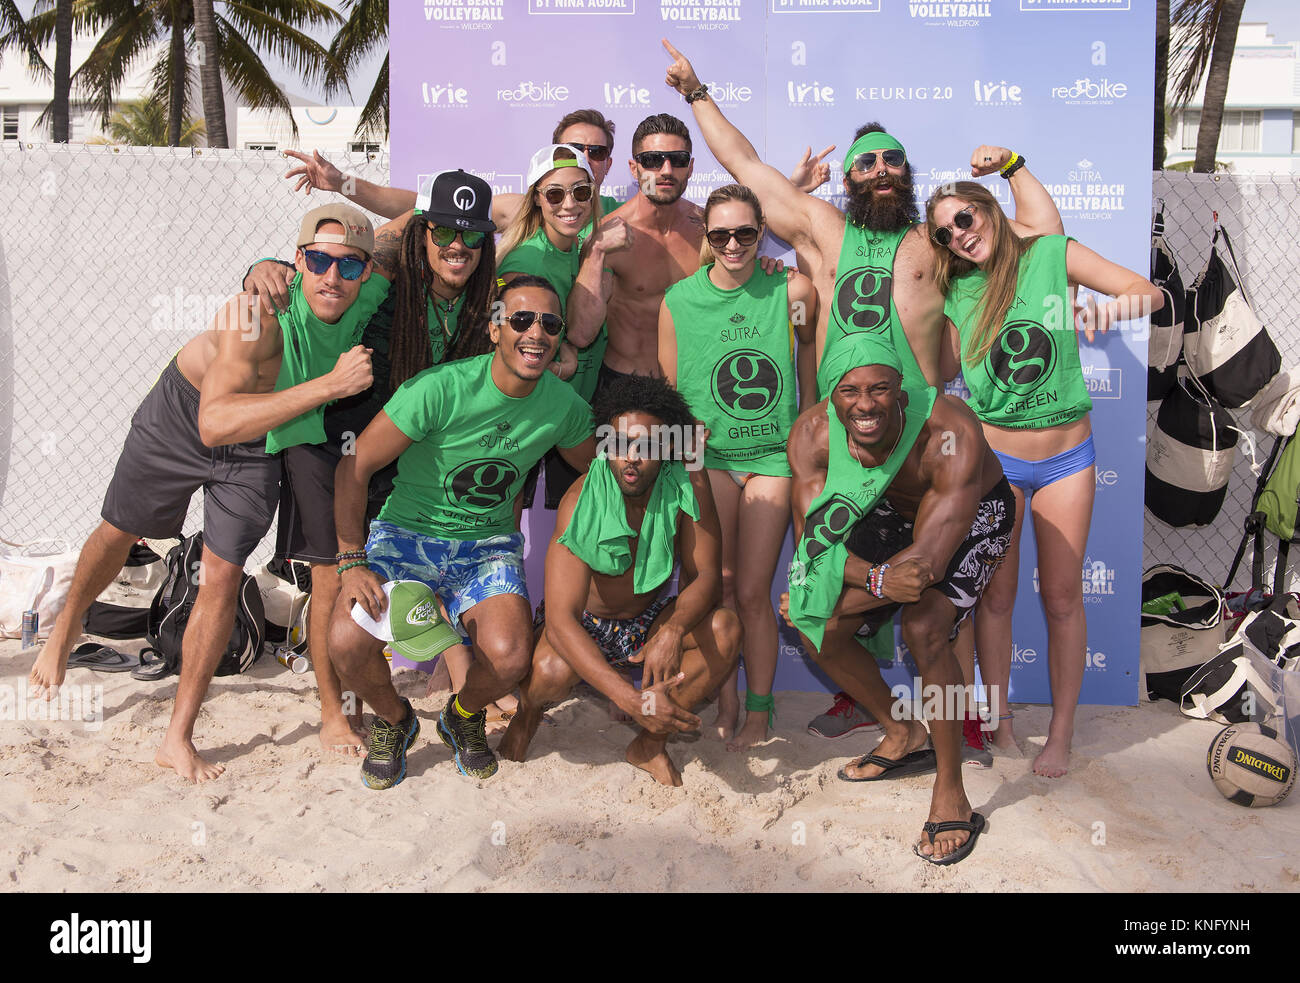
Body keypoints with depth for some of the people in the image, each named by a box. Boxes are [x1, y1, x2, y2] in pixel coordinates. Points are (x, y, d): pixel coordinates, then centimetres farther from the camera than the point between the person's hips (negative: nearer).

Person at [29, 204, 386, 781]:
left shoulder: (371, 295, -24)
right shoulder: (262, 313, -40)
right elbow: (215, 423, -51)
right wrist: (328, 384, -55)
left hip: (260, 441, 3)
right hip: (180, 414, -3)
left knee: (223, 575, -3)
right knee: (120, 533, 19)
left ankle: (178, 739, 8)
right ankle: (68, 625, 53)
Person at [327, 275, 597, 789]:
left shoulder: (565, 405, -7)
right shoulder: (440, 388, -21)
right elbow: (354, 466, -15)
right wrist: (352, 561, -19)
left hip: (489, 546, 2)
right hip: (408, 533, -2)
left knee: (509, 658, -26)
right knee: (347, 642, -26)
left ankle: (463, 717, 14)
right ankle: (393, 719, 12)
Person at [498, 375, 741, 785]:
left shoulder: (688, 484, -18)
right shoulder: (582, 502, -27)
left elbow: (705, 576, -16)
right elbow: (560, 620, -33)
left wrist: (673, 631, -40)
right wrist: (632, 700, -45)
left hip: (647, 623, 4)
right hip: (581, 627, -3)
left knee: (725, 628, -24)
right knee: (551, 671, -36)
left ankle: (650, 744, -7)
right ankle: (529, 709, 3)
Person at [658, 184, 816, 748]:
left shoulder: (792, 292, -5)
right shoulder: (678, 301, -3)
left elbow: (807, 376, 9)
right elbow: (667, 391, 6)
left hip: (773, 454, -1)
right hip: (707, 454, 1)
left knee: (751, 593, -2)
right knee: (716, 589, 0)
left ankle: (760, 709, 18)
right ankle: (726, 706, 19)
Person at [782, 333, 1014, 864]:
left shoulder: (952, 433, -38)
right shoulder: (812, 433, -26)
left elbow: (929, 555, -39)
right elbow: (813, 540, -28)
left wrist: (819, 598, -33)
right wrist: (878, 579, -50)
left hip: (973, 516, -5)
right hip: (894, 513, 5)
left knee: (923, 628, -29)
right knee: (817, 630, -5)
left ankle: (951, 796, -11)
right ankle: (904, 737, 20)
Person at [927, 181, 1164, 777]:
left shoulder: (1054, 256, -5)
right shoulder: (956, 289, 2)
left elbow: (1152, 292, -8)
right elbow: (944, 370, -2)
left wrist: (1123, 301, -30)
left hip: (1066, 456, -1)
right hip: (993, 456, 1)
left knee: (1062, 597, 4)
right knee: (995, 595, 5)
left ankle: (1061, 735, 18)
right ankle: (999, 725, 20)